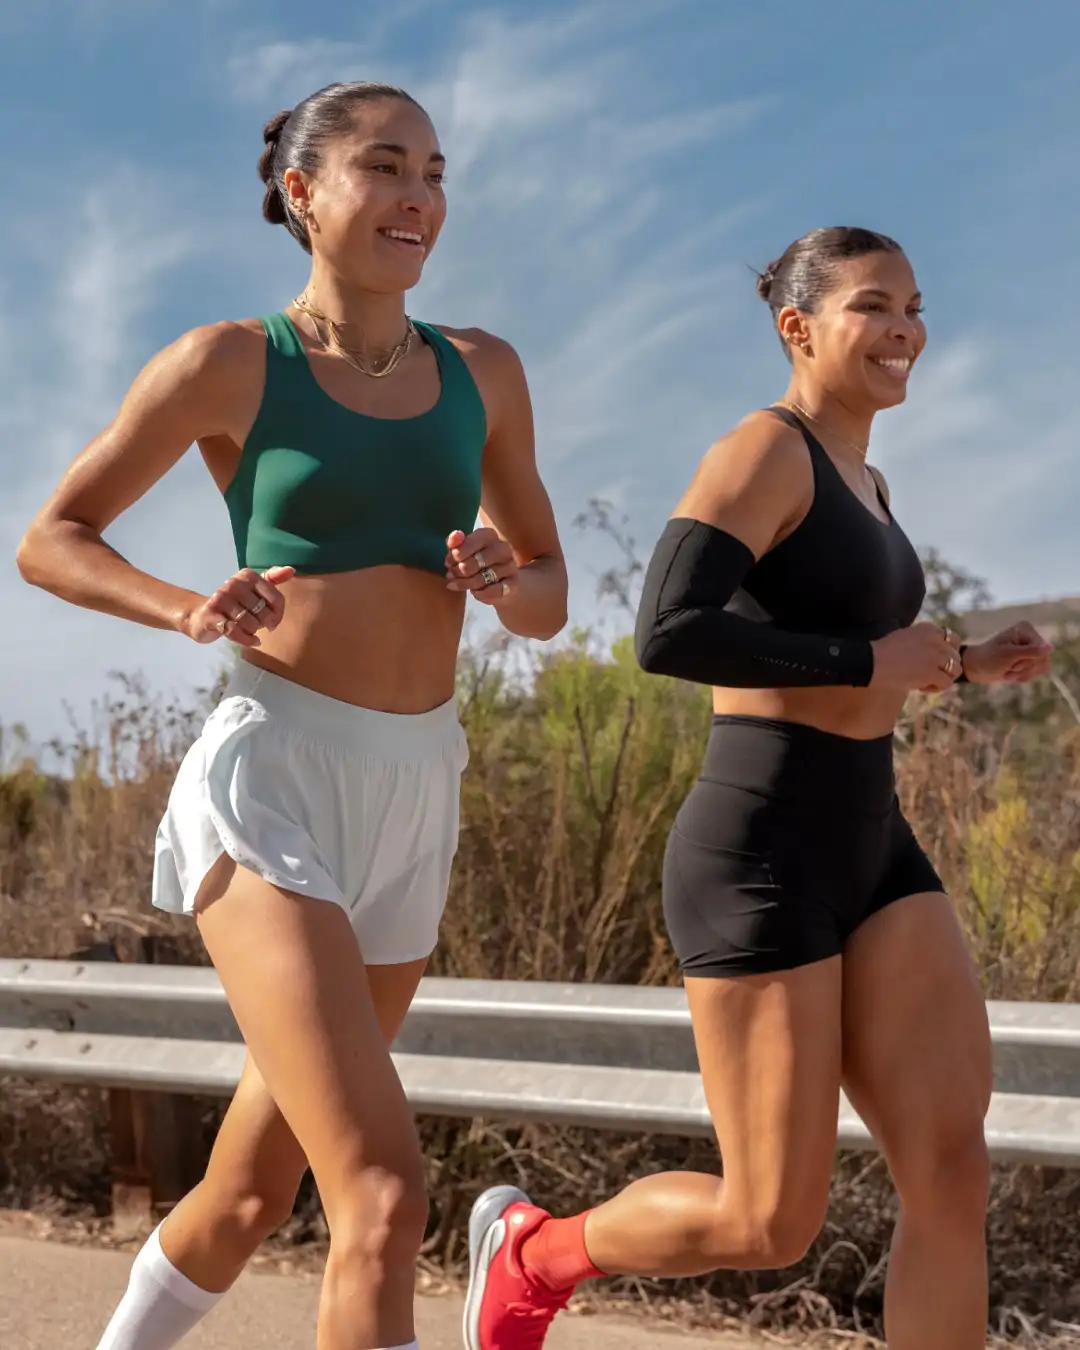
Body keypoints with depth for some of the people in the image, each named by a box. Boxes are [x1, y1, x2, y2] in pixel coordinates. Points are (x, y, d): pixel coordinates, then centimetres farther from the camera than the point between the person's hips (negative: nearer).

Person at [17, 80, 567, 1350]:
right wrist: (191, 612, -14)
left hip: (413, 796, 6)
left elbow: (549, 601, 18)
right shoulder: (230, 363, -2)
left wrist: (502, 580, -6)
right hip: (271, 780, -6)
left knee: (252, 1188, 17)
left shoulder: (481, 374, 11)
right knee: (383, 1193, -20)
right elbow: (50, 541, 4)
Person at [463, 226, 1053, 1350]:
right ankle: (531, 1249, 26)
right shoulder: (763, 452, -11)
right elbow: (668, 635, -24)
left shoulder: (862, 483, 19)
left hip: (869, 851, 9)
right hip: (759, 860, -9)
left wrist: (962, 666, 17)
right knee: (771, 1229, -2)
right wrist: (870, 662, -16)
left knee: (953, 1173, -6)